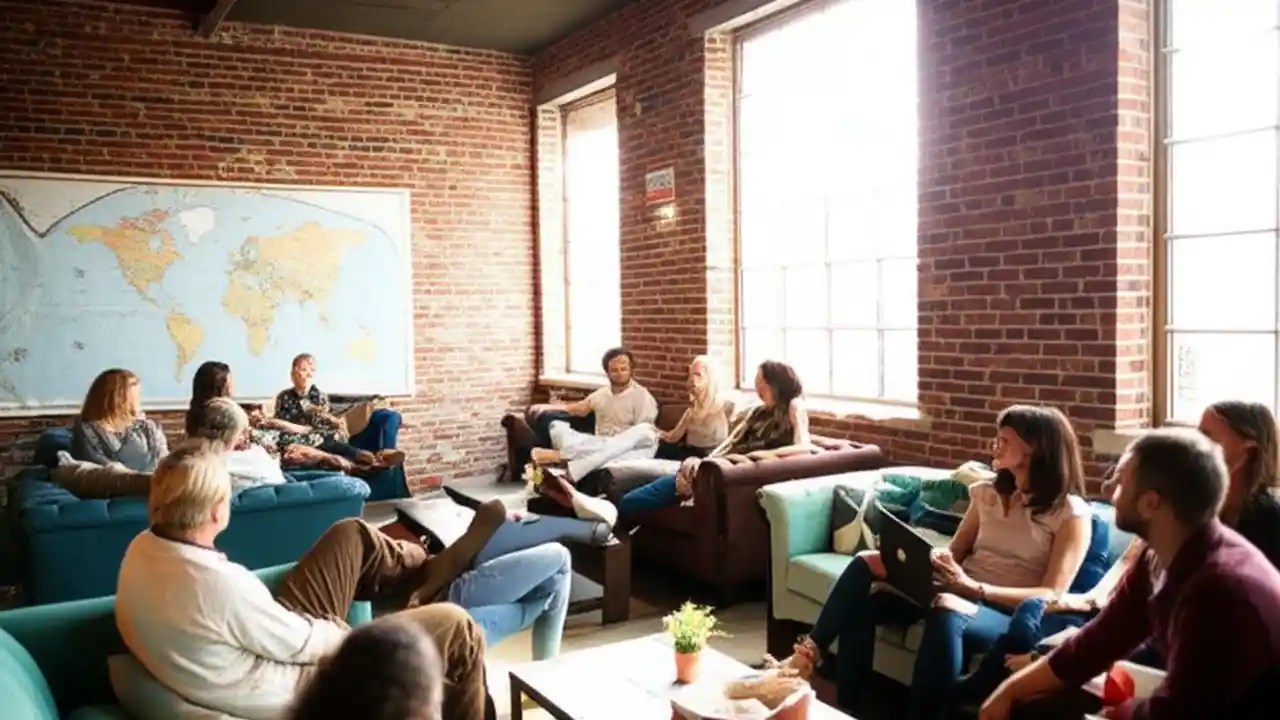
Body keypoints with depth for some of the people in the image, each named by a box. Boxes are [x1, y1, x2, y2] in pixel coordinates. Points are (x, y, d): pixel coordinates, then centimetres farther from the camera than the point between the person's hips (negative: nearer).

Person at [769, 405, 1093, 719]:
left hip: (1012, 614, -5)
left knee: (947, 610, -41)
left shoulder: (1072, 513, -4)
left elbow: (1053, 597, -12)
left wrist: (974, 587, -24)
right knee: (863, 602, -21)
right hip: (960, 594, 6)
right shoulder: (989, 493, 14)